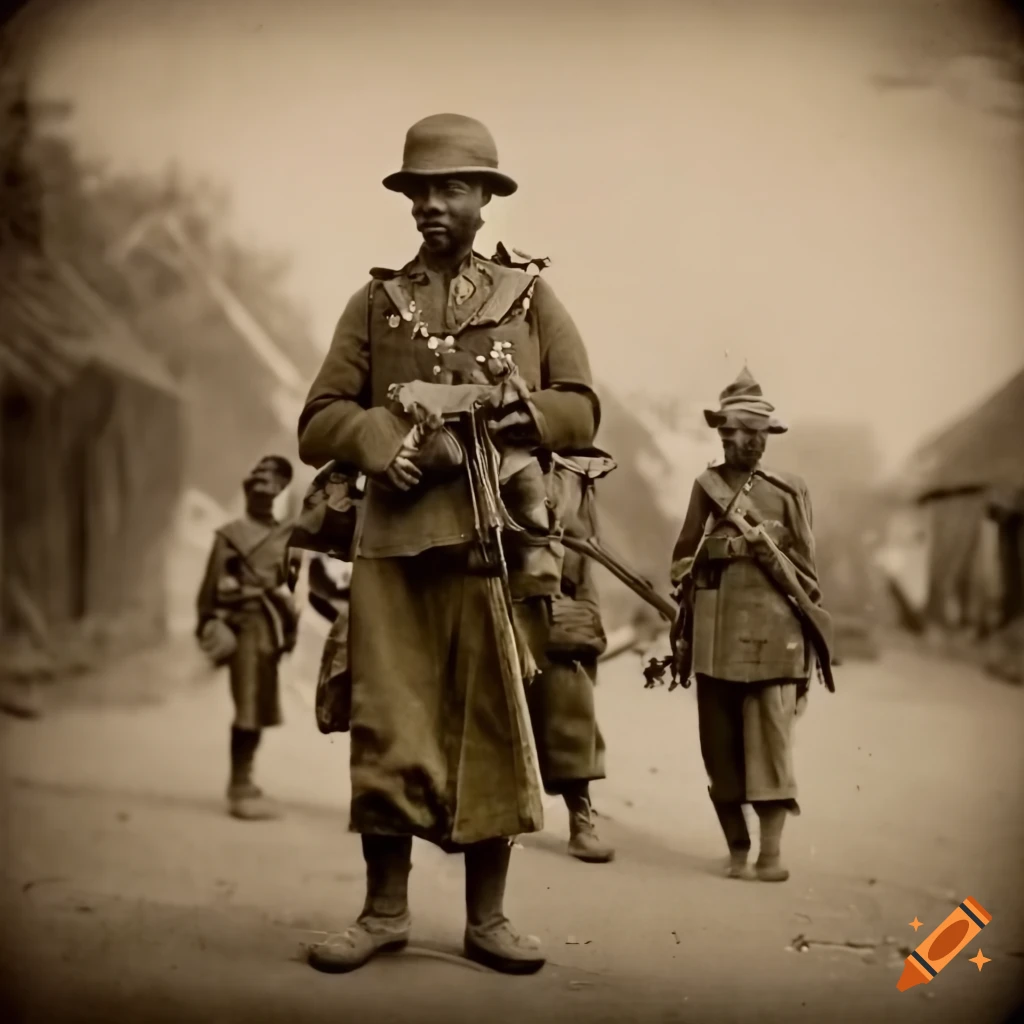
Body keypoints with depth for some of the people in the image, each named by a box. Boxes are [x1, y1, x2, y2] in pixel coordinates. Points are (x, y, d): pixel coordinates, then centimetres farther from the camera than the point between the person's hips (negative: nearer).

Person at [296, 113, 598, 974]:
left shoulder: (530, 298, 12)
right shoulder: (375, 302, 13)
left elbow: (581, 413, 6)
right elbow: (318, 424, 8)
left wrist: (502, 413, -12)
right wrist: (380, 438, -13)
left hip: (495, 538, 0)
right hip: (393, 539, 1)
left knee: (493, 726, 1)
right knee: (388, 723, 0)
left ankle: (487, 917, 10)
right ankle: (386, 909, 11)